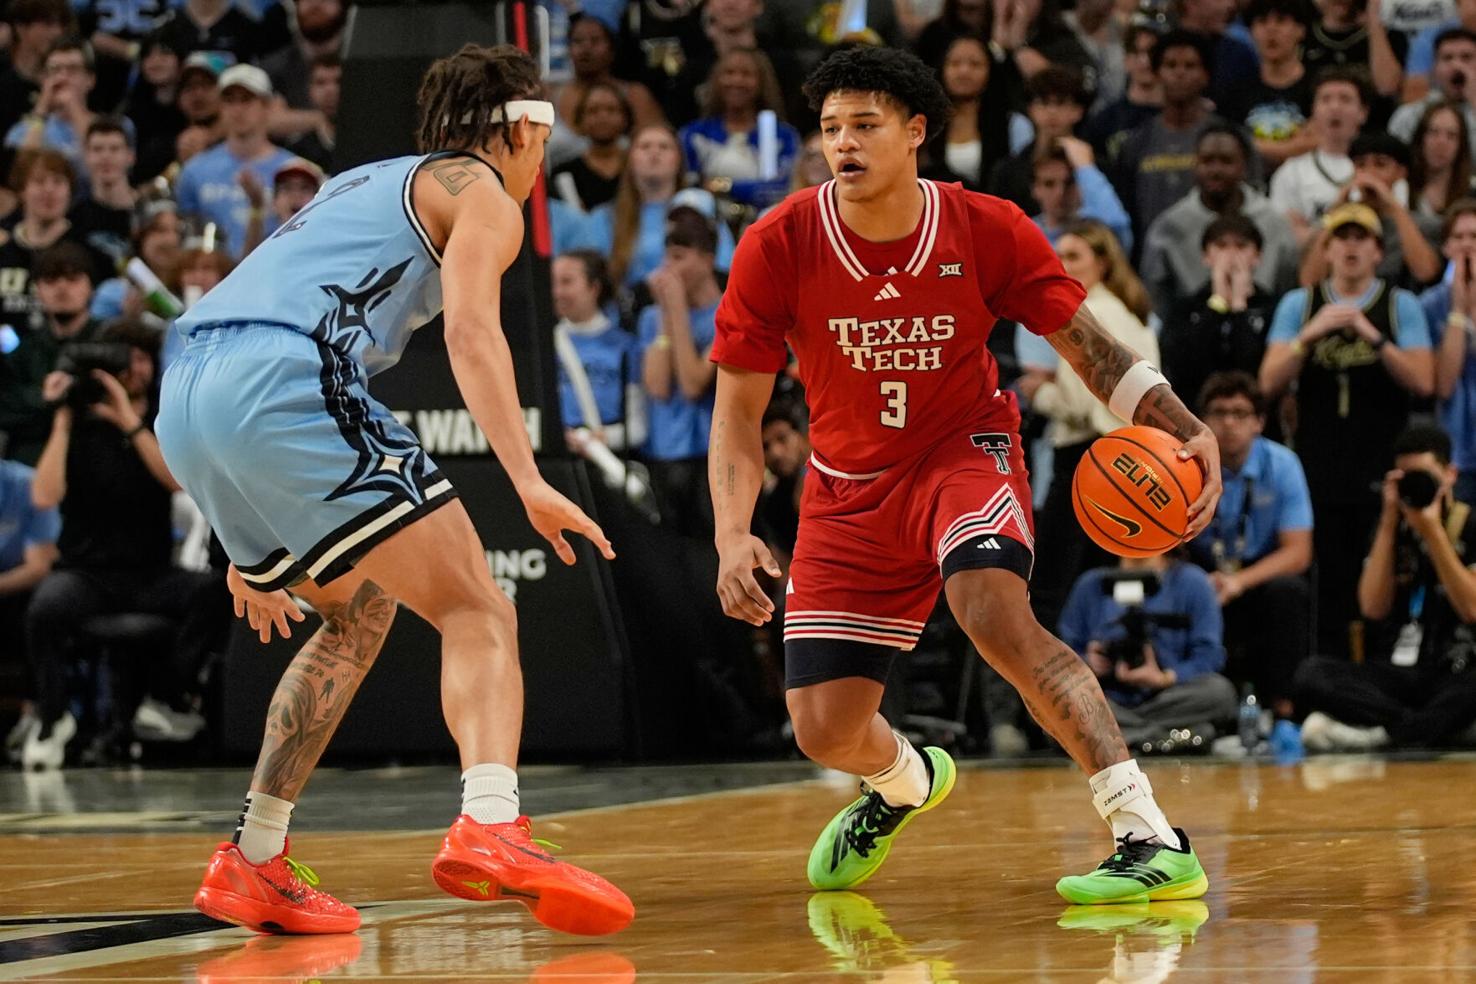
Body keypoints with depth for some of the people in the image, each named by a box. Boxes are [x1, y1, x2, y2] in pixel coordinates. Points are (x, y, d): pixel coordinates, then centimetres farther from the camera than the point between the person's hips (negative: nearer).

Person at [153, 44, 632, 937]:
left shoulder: (368, 186, 36)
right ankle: (490, 829, -34)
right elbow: (471, 329, -8)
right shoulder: (482, 193, 12)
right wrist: (529, 481, -18)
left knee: (359, 616, 26)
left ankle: (254, 864, 22)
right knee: (478, 614, -9)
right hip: (283, 382, -8)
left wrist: (261, 543, 41)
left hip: (188, 397, 8)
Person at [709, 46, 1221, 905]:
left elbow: (1090, 346, -6)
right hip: (850, 487, 3)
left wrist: (1189, 431, -20)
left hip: (964, 450, -2)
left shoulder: (987, 232, -15)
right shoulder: (778, 248, -15)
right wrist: (733, 536, -23)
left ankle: (1150, 837, -35)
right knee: (825, 731, 0)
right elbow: (737, 417, -8)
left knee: (994, 613, -34)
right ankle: (905, 782, 42)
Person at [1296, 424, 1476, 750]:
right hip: (1391, 672, 4)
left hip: (1450, 675, -4)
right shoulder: (1392, 528, 13)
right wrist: (1390, 520, -4)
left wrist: (1433, 532, -14)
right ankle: (1414, 727, -34)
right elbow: (1373, 607, 0)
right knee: (1313, 673, -26)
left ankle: (1379, 731, -37)